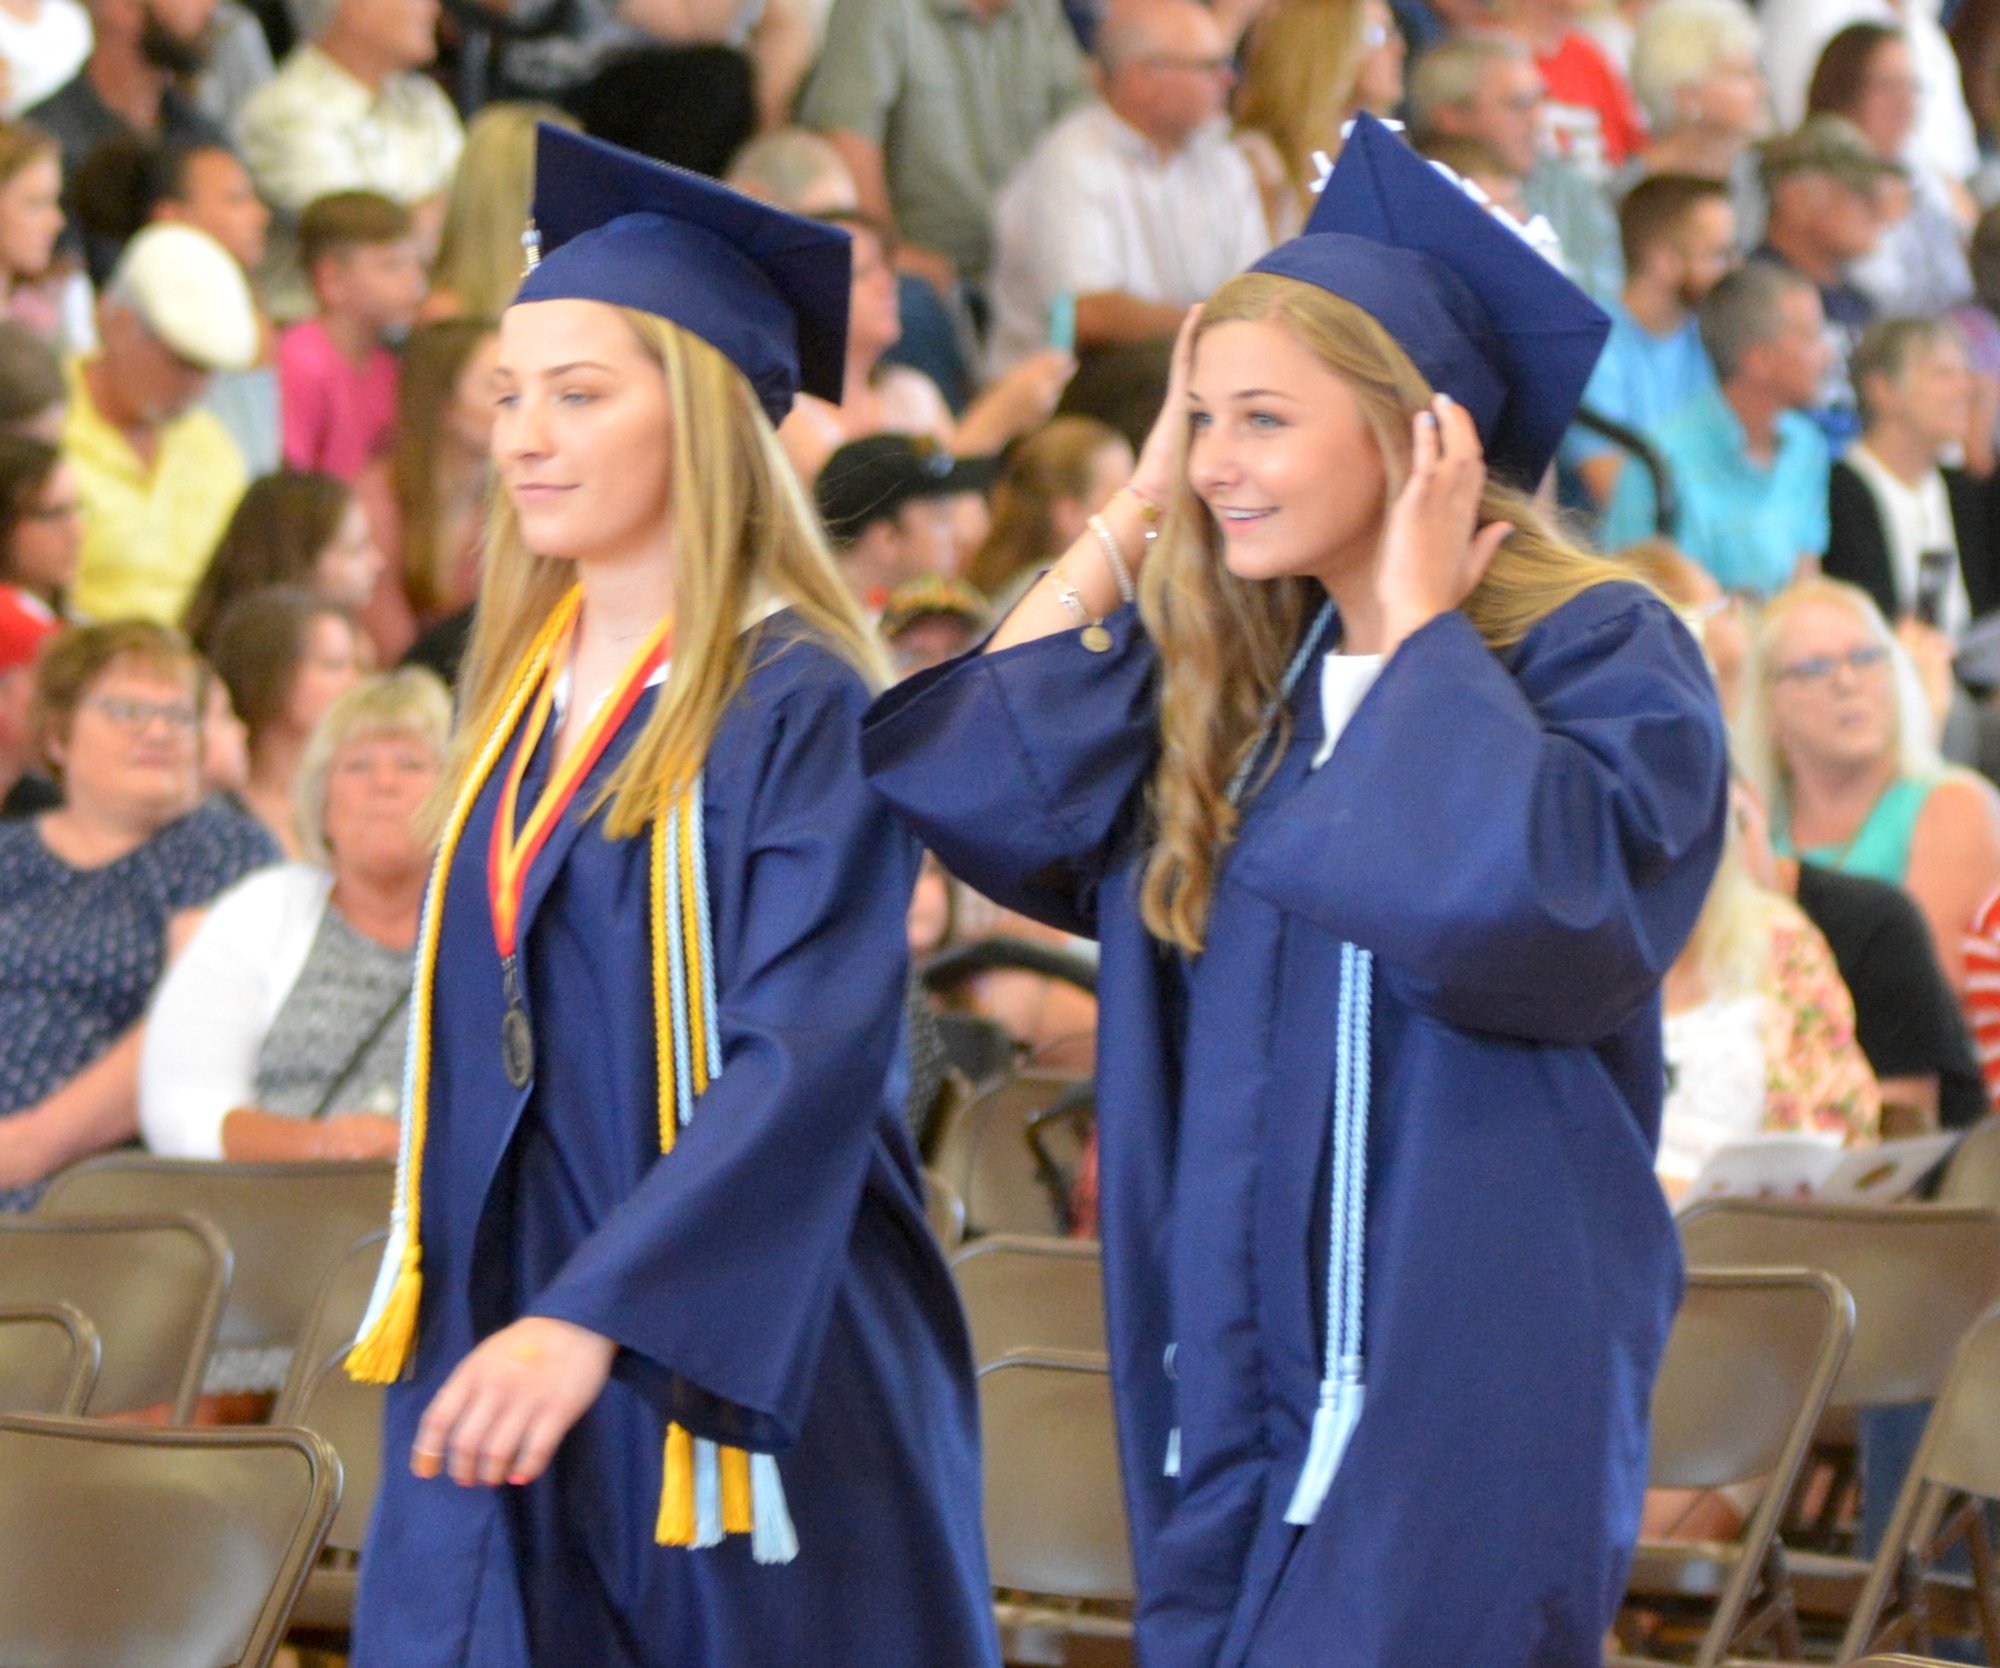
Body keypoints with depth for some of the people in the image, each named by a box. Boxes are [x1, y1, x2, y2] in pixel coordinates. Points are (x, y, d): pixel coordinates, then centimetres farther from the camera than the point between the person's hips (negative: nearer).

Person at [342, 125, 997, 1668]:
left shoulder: (798, 704, -11)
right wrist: (467, 1318, 16)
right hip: (506, 1341, 7)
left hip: (736, 1357, -7)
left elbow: (809, 1059, -21)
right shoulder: (524, 687, 12)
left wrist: (592, 1318, -30)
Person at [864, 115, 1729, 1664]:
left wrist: (1415, 620, -15)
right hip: (1238, 1367, 7)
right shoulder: (1225, 678, 12)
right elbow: (980, 791, 0)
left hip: (1455, 1382, -7)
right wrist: (1134, 518, 4)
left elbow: (1513, 905, -27)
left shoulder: (1596, 659, -9)